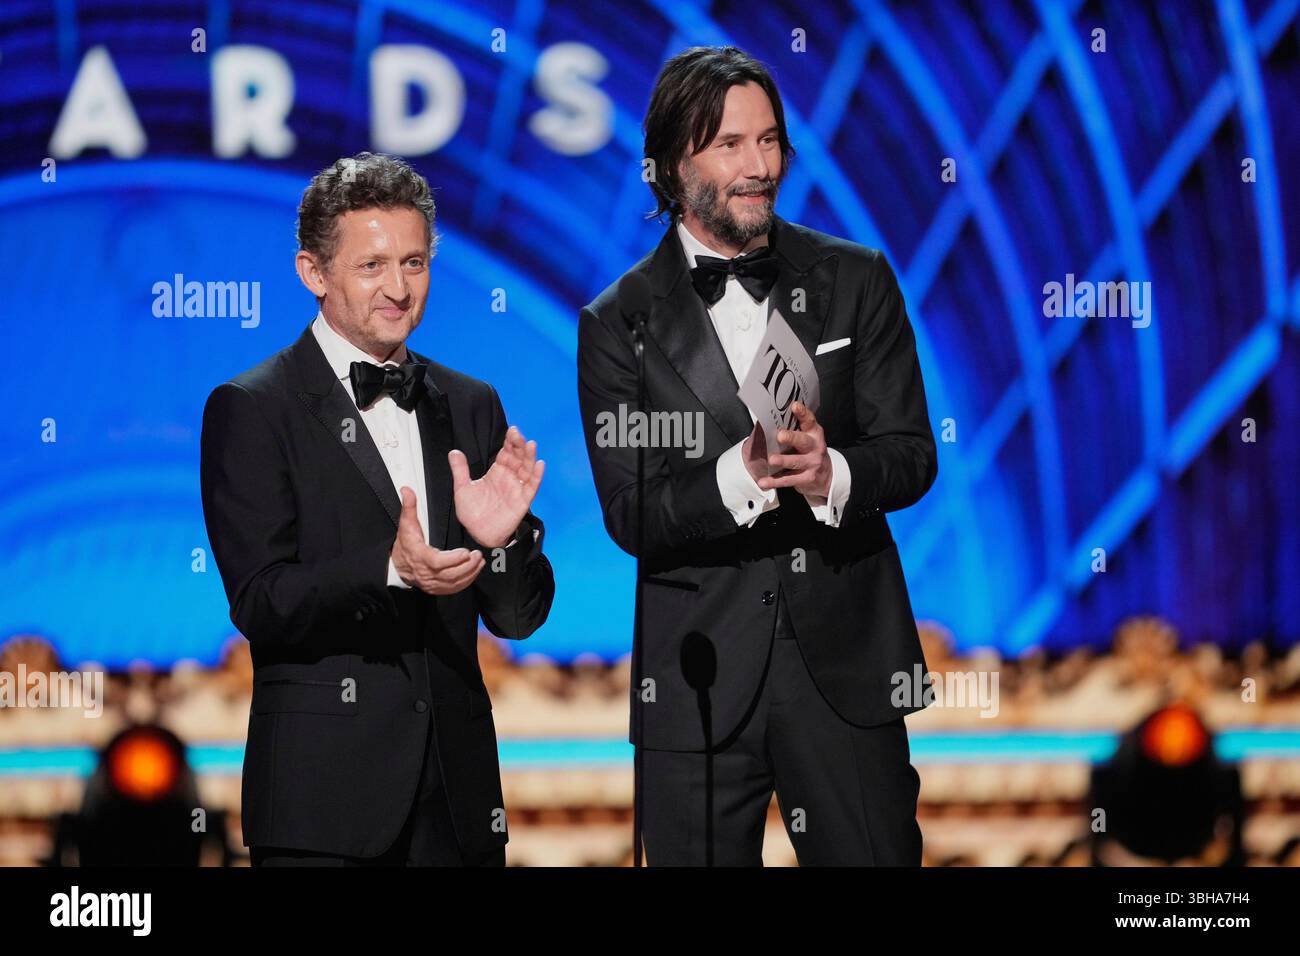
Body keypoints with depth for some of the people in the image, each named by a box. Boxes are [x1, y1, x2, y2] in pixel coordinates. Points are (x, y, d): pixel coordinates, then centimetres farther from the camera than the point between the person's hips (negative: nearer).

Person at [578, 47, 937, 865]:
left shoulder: (855, 281, 6)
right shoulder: (618, 324, 1)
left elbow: (912, 454, 3)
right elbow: (629, 514, -5)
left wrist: (832, 475, -20)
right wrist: (740, 477, -24)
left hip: (845, 663, 1)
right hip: (700, 678, -1)